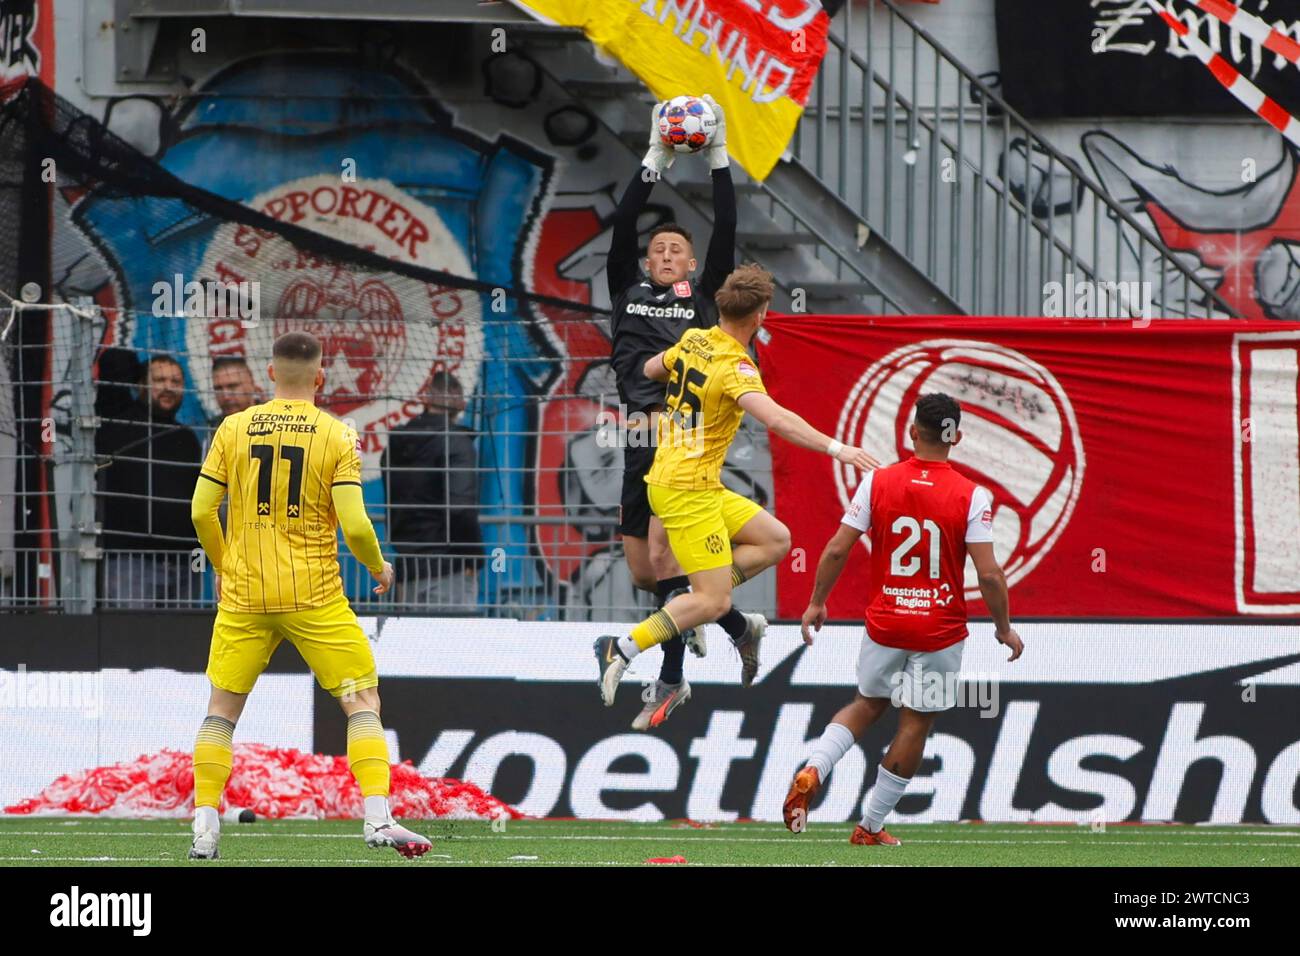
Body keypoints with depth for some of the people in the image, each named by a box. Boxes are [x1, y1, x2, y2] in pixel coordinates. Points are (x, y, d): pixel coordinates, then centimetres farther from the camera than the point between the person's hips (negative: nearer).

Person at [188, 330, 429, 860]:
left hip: (243, 594, 2)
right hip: (315, 596, -2)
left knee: (222, 709, 14)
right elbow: (354, 524, -10)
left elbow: (202, 510, 2)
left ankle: (205, 825, 8)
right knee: (363, 701, 4)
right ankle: (378, 818, -8)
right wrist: (378, 567, 9)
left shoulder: (233, 429, 2)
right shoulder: (336, 436, -4)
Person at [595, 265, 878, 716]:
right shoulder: (735, 367, -21)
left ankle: (692, 597, 6)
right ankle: (622, 648, -10)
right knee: (713, 603, -8)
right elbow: (775, 418, -36)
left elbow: (651, 369, 25)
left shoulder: (693, 341, 4)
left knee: (774, 540, 11)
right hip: (688, 492, -9)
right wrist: (835, 448, -39)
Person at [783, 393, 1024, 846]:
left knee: (868, 703, 23)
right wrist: (1004, 627, 2)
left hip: (884, 622, 2)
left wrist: (817, 603, 10)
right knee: (915, 723, 10)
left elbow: (837, 550, -5)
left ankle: (811, 771, 0)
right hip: (940, 631, -2)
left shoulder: (877, 482, -5)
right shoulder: (972, 496, -11)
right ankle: (871, 827, 14)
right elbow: (988, 573, -13)